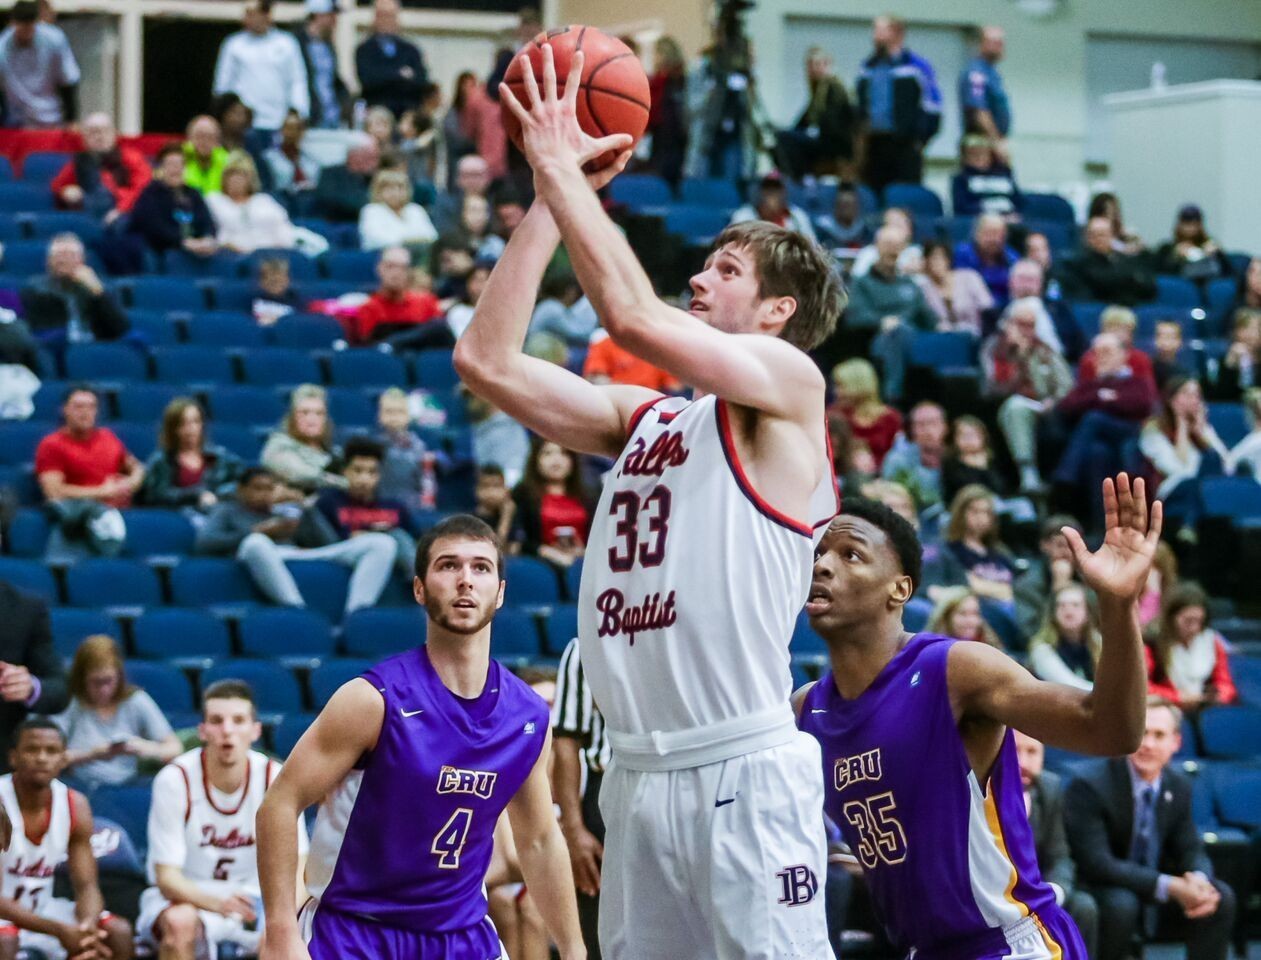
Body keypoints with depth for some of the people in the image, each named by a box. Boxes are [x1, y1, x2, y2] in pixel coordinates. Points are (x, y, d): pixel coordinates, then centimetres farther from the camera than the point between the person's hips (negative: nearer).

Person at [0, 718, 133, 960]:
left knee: (118, 933, -13)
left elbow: (86, 886, -3)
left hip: (40, 909, 6)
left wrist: (88, 924, -28)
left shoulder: (75, 805, -4)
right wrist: (58, 929, -33)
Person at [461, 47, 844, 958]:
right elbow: (487, 361, 10)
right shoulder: (644, 417, 18)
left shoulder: (789, 383, -2)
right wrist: (547, 198, 10)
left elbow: (634, 315, -17)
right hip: (639, 771, 7)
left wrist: (562, 170, -8)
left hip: (743, 769, -7)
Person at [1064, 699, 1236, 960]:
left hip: (1155, 894, 6)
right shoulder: (1090, 786, -20)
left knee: (1221, 898, -14)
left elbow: (1190, 851, 3)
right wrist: (1169, 887, -34)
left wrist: (1199, 880, -25)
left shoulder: (1179, 788, 1)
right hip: (1098, 890, -6)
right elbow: (1096, 863, -27)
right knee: (1120, 904, -37)